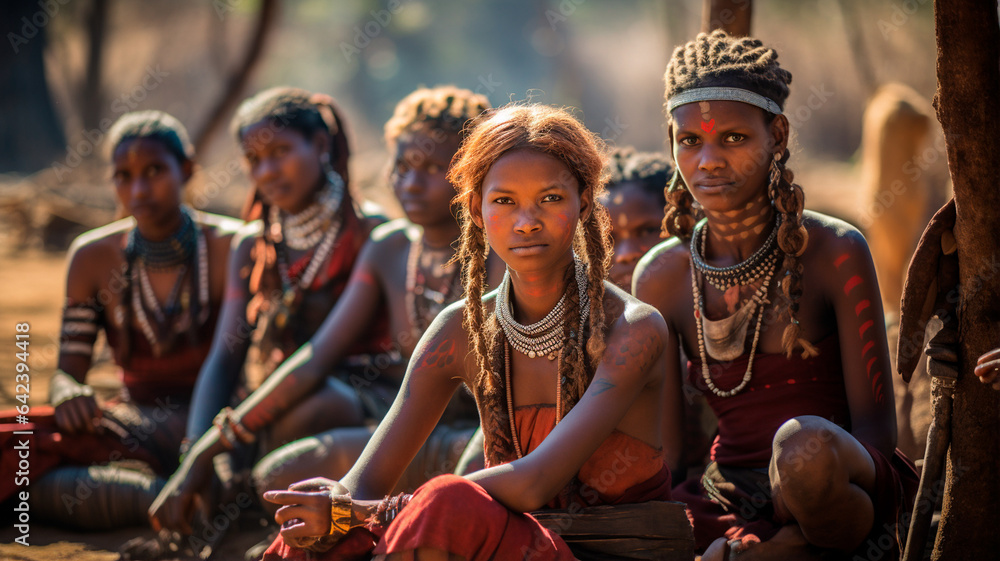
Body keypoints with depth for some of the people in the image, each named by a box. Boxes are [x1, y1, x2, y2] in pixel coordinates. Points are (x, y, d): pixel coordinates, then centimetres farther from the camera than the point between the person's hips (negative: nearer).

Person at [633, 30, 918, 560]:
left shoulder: (834, 253, -7)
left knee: (804, 443, -39)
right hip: (734, 498, 3)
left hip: (840, 491, -3)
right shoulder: (660, 278, 3)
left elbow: (876, 428, -10)